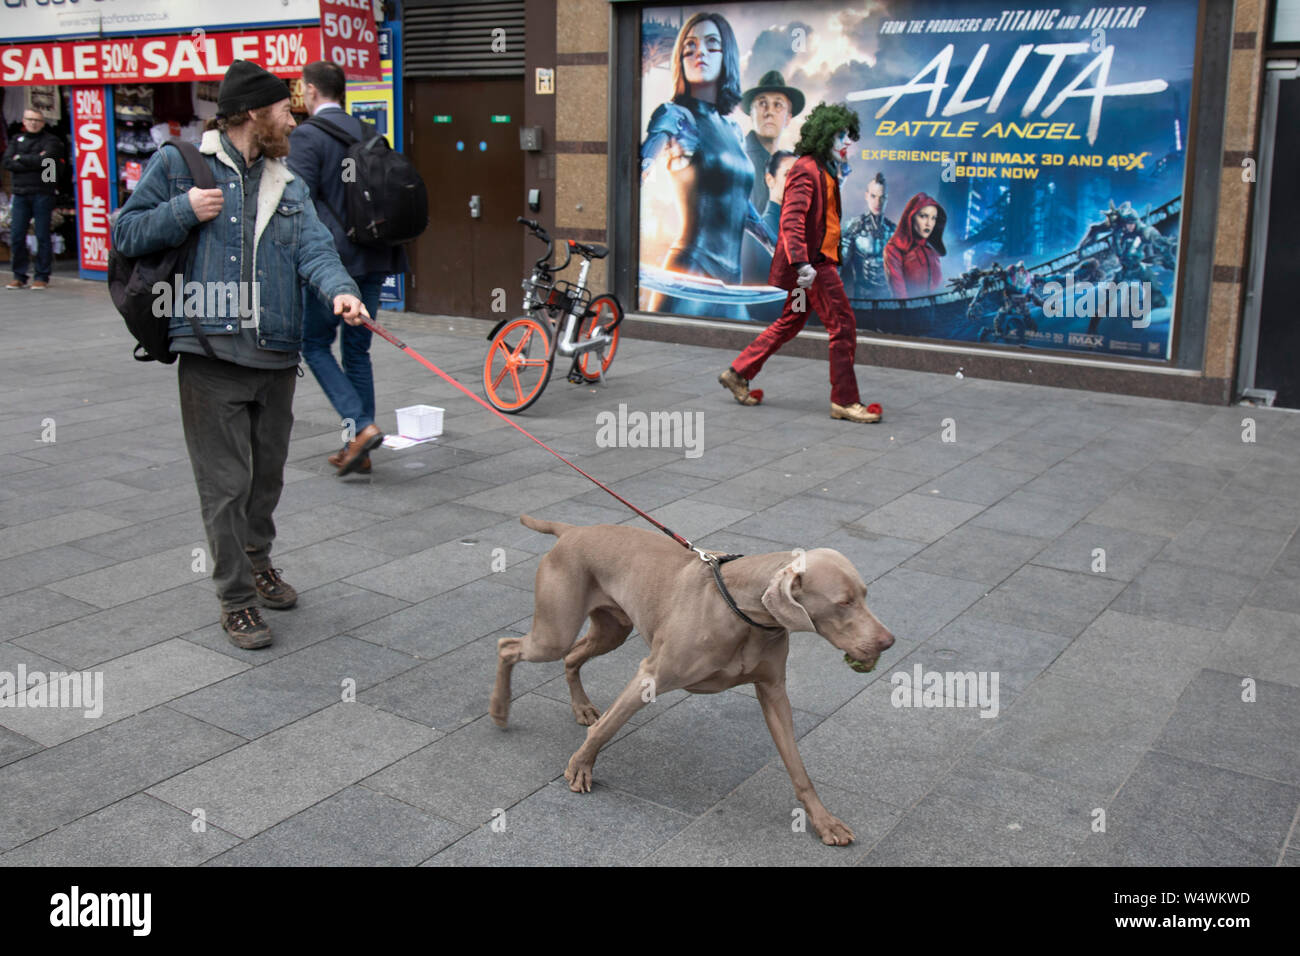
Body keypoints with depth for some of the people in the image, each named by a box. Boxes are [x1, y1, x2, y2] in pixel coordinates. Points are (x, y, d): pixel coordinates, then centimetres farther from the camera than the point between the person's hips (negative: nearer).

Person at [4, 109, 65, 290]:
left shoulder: (52, 141, 4)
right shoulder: (16, 140, 17)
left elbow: (45, 160, -13)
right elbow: (8, 162, 3)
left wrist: (20, 158, -2)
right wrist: (33, 162, -7)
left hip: (42, 193, -4)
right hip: (21, 193, 4)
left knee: (42, 236, -3)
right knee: (16, 236, 0)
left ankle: (42, 276, 5)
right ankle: (19, 276, 9)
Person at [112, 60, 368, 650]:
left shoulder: (287, 184, 15)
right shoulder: (178, 164, 1)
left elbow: (313, 248, 0)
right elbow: (126, 234, 3)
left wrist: (339, 289, -21)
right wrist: (184, 212, -14)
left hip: (276, 356, 5)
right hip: (212, 356, -5)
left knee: (267, 476, 18)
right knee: (226, 484, -3)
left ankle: (257, 562, 39)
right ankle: (236, 598, 8)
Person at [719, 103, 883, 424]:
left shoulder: (825, 170, 17)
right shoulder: (806, 169, -15)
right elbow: (791, 219, -25)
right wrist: (801, 262, -32)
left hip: (819, 259, 11)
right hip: (812, 261, -11)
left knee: (791, 322, 16)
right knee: (843, 325, -7)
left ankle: (738, 373, 23)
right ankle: (844, 401, 0)